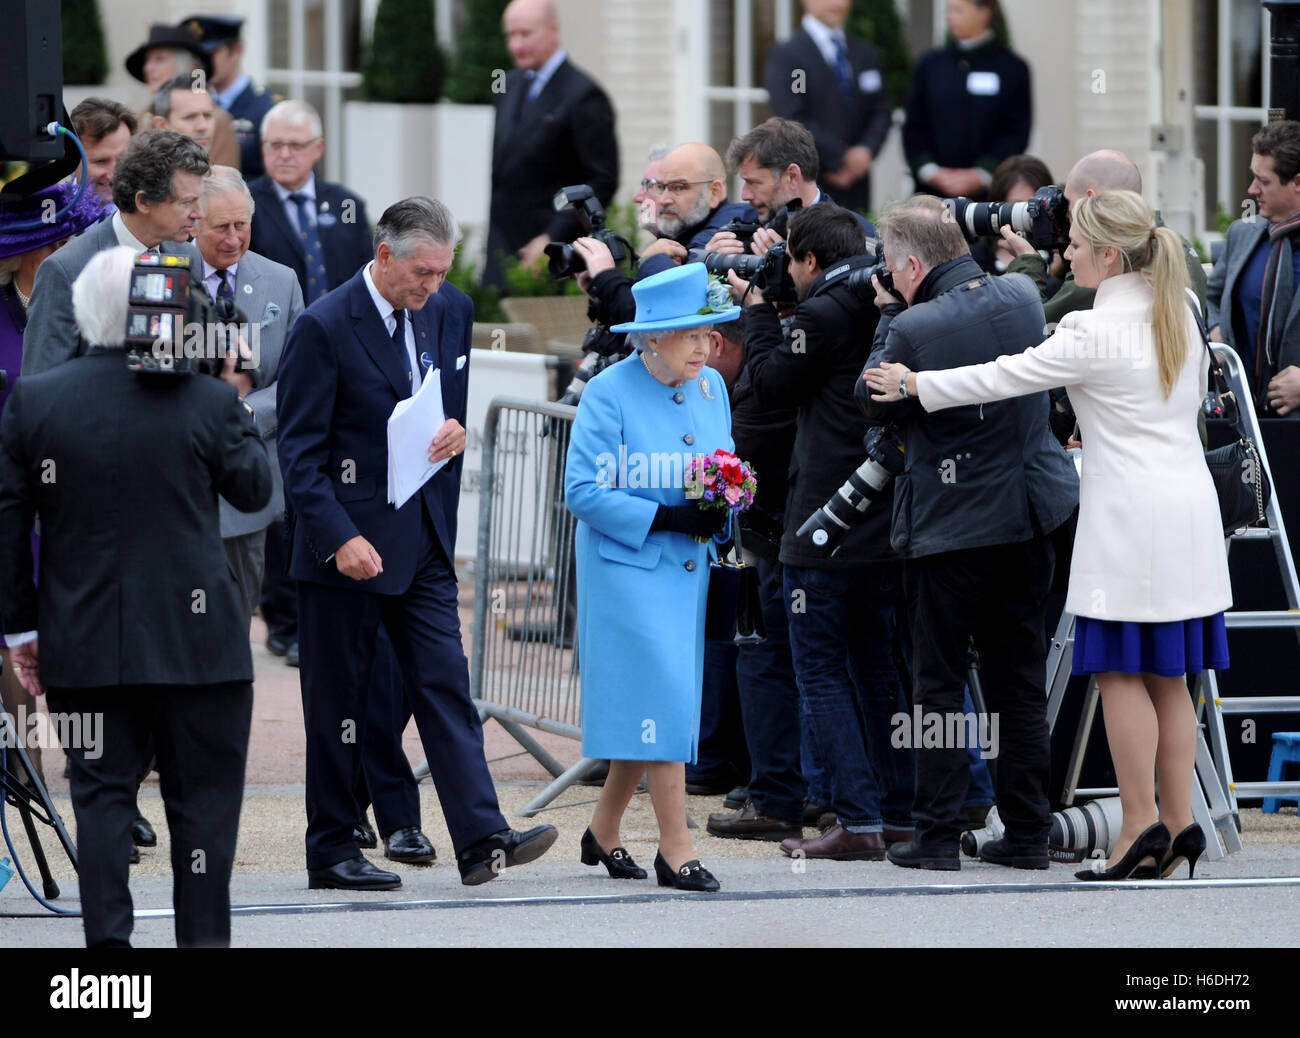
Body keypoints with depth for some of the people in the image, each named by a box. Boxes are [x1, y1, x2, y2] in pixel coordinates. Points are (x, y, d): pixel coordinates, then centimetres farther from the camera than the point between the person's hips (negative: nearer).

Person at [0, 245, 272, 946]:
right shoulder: (206, 401, -9)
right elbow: (254, 488, 5)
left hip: (84, 646, 2)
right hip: (195, 641, -2)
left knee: (101, 796, 7)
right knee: (203, 800, 8)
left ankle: (107, 942, 1)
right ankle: (203, 938, 8)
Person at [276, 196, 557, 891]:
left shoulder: (451, 310, 7)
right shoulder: (324, 327, -12)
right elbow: (300, 453, -12)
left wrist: (458, 428, -2)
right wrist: (339, 538, -22)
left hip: (425, 540, 5)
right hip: (348, 540, -5)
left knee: (445, 686, -3)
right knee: (337, 701, 3)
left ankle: (481, 839, -9)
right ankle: (330, 852, 10)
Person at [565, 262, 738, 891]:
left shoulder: (711, 388, 8)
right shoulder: (610, 393, -12)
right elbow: (584, 491, -15)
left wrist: (719, 512, -5)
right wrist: (664, 519, -22)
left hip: (686, 568, 7)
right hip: (627, 564, -7)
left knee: (655, 708, 9)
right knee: (662, 697, -13)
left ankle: (603, 832, 25)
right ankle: (675, 851, -10)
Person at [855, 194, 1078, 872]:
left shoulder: (914, 329, -18)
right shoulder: (1020, 297, -1)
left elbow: (874, 403, -3)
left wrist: (887, 318, 5)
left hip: (949, 526, -5)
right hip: (1026, 517, 5)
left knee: (938, 683, 3)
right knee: (1019, 681, 10)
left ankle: (937, 835, 3)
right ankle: (1027, 833, 11)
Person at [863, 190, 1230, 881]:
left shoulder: (1094, 332, -14)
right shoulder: (1179, 313, 8)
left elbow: (1004, 378, -10)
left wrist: (916, 384, 2)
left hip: (1129, 513, -8)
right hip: (1189, 505, 8)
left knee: (1121, 670, -3)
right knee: (1167, 675, 10)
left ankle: (1140, 824, -6)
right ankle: (1179, 823, 8)